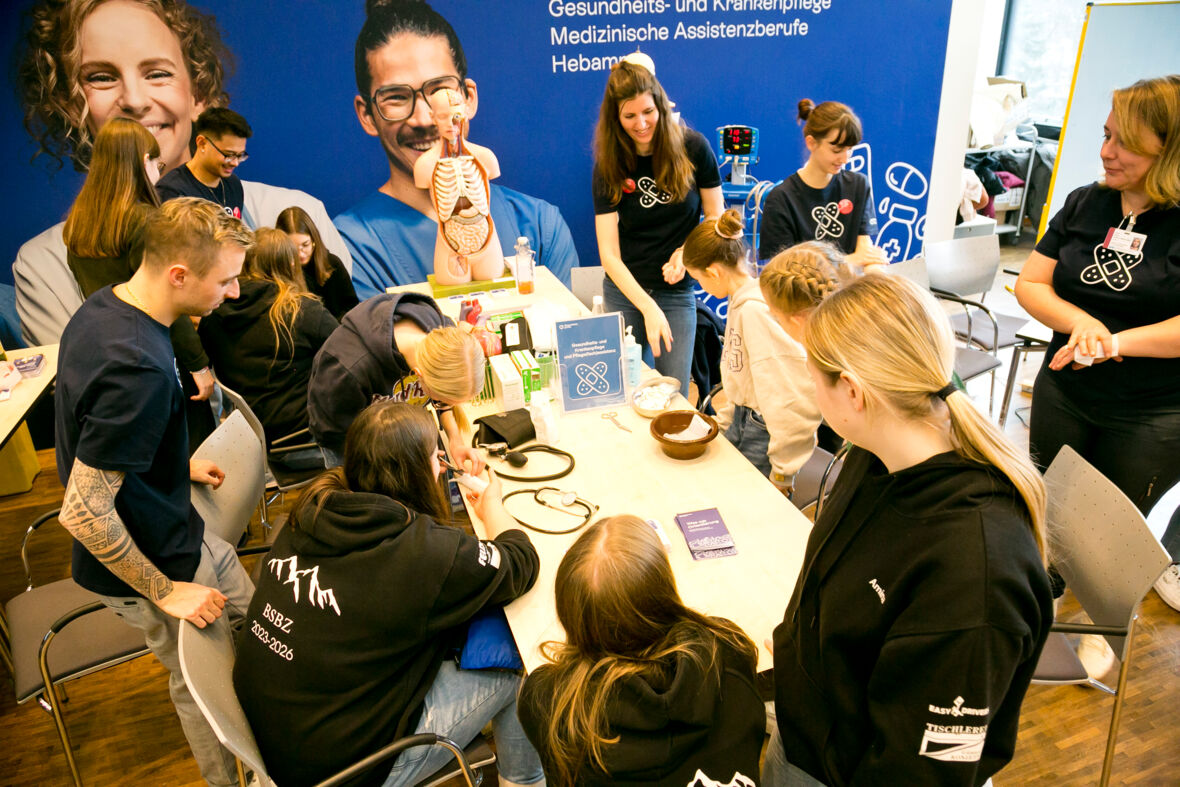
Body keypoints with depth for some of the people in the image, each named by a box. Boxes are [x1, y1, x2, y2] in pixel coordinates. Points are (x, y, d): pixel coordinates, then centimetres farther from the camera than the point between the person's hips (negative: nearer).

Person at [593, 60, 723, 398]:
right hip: (624, 291, 1)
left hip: (677, 293, 0)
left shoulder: (692, 147, -5)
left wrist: (687, 251, -14)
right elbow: (608, 253, -10)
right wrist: (648, 307, -21)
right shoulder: (609, 165, -4)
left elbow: (716, 218, 6)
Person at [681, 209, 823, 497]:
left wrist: (782, 473, -20)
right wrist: (724, 423, 22)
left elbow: (793, 397, -26)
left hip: (764, 435, -9)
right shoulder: (740, 301, 7)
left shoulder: (756, 309, -24)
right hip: (743, 423, 9)